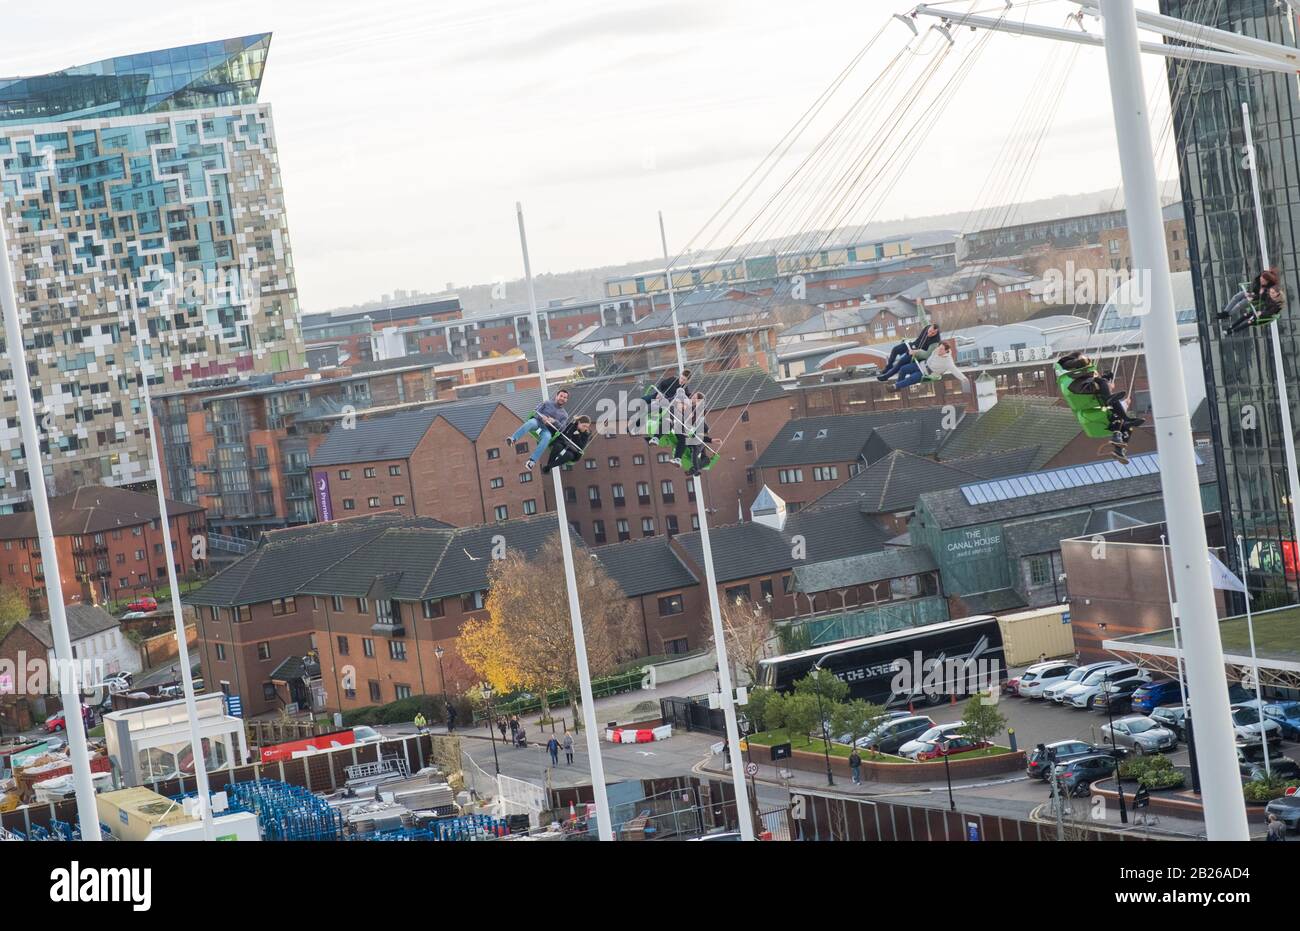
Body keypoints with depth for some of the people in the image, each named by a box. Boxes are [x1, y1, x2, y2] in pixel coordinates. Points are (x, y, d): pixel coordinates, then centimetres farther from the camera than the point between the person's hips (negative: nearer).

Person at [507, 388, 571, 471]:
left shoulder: (564, 415, 19)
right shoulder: (547, 403, 19)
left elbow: (561, 428, 5)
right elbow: (535, 412, 7)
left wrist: (554, 421, -14)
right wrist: (542, 417, -14)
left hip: (547, 429, 0)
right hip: (537, 421, 0)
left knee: (547, 437, -36)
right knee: (531, 423, -37)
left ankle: (532, 460, -48)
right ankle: (513, 438, -57)